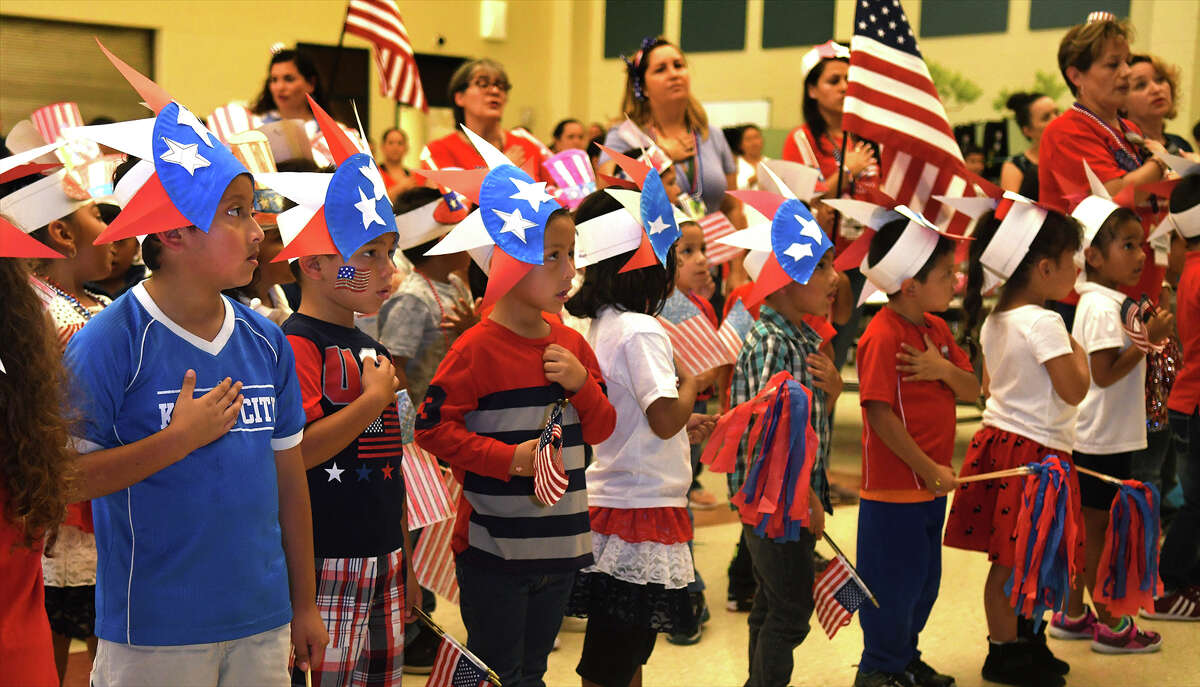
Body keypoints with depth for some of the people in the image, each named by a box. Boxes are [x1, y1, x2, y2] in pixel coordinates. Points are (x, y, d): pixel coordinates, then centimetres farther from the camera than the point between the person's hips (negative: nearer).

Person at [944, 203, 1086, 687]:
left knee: (1014, 556, 14)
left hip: (999, 439, 9)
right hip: (1037, 448, -9)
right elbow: (1074, 390, -18)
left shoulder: (993, 321, 9)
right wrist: (1077, 354, -2)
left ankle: (1023, 640, 22)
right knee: (1014, 560, 0)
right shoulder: (1044, 323, -18)